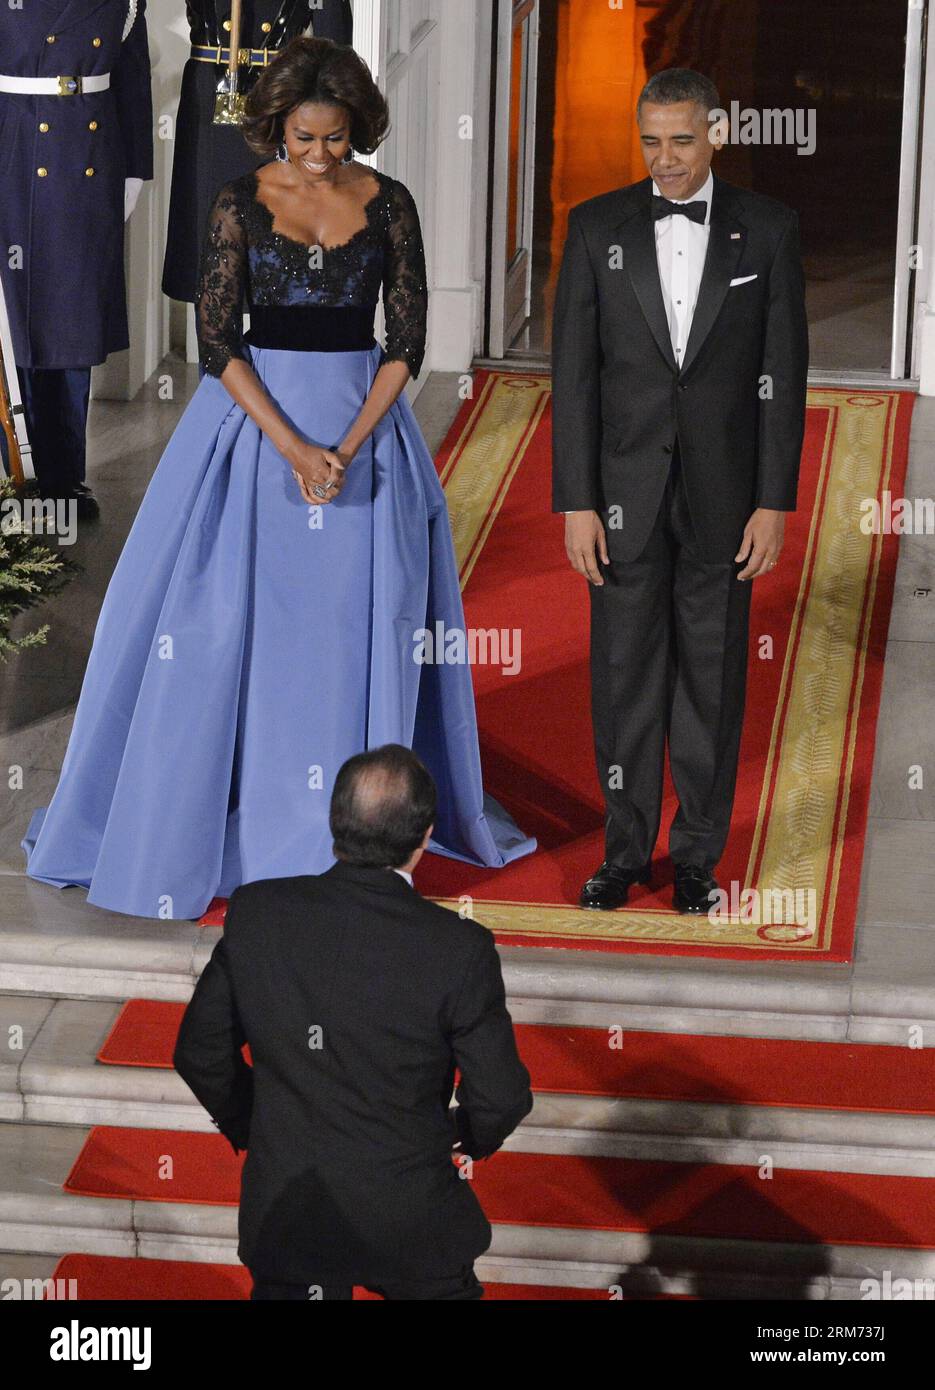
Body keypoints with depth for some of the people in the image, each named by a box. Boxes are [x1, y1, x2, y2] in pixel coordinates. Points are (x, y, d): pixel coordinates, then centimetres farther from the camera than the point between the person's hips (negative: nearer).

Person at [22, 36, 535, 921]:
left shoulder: (387, 204, 0)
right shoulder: (241, 204, -4)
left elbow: (407, 340, 0)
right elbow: (217, 341, -7)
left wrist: (351, 445, -12)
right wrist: (294, 448, -16)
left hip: (365, 418, 1)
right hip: (254, 416, -1)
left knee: (357, 627, 2)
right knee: (228, 623, 0)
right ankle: (192, 817, 13)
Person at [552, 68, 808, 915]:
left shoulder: (765, 229, -1)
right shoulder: (598, 228, -1)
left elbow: (783, 373, -1)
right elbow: (574, 372, -1)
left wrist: (775, 502, -6)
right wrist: (575, 503, -7)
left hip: (723, 491, 0)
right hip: (626, 490, 0)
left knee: (713, 675, 7)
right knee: (625, 673, 5)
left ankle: (698, 853, 17)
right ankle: (627, 850, 17)